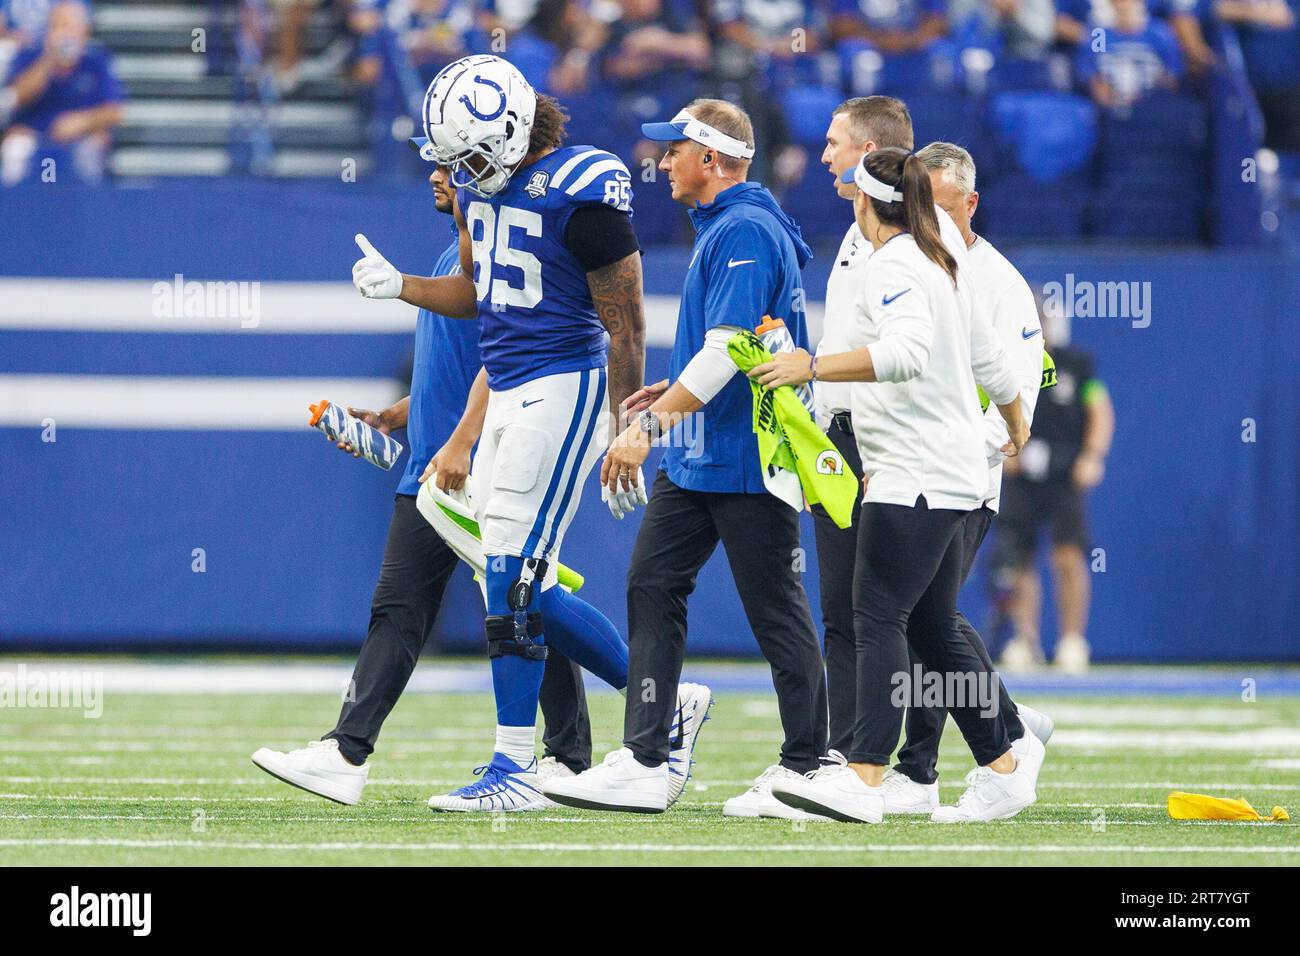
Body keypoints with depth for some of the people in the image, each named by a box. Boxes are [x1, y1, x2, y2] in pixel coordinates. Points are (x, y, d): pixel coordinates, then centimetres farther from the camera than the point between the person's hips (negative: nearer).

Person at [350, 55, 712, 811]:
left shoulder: (581, 193, -17)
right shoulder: (482, 186, 9)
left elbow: (625, 325, -13)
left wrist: (624, 440, -13)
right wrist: (400, 287, 4)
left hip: (563, 389, -9)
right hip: (507, 388, 9)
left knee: (514, 579, -9)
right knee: (525, 588, 8)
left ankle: (515, 770, -3)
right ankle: (664, 705, 20)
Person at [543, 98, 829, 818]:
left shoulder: (745, 232, -16)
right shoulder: (718, 229, 17)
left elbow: (730, 349, -23)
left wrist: (651, 425, -23)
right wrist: (672, 393, 14)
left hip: (748, 460, -11)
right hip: (694, 460, 11)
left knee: (775, 610, -3)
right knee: (653, 588, 5)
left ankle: (807, 767, 5)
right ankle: (642, 765, 4)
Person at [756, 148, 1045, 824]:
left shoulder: (896, 267, -10)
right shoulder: (941, 267, 19)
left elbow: (906, 352, -28)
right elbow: (987, 356, 28)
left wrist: (812, 367, -30)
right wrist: (1015, 424, 45)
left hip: (915, 478, -10)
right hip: (950, 478, 10)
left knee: (879, 617, -15)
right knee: (933, 629, 13)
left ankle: (864, 779, -23)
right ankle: (1006, 758, 16)